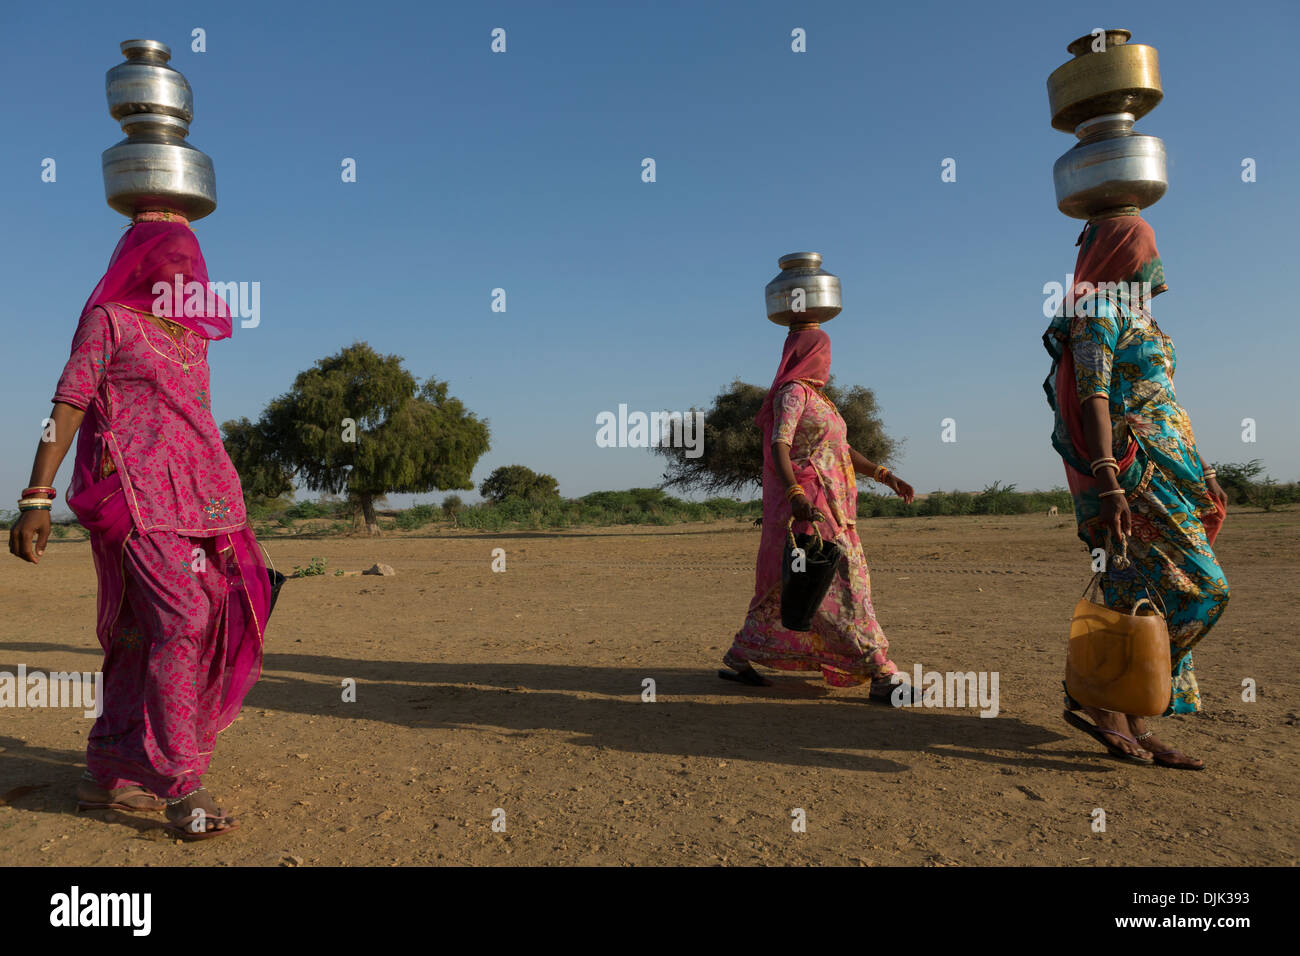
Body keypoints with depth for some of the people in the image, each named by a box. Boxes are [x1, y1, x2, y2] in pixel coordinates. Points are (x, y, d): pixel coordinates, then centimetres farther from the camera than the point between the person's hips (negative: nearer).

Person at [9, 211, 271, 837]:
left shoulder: (192, 335, 21)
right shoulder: (108, 319, 3)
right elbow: (67, 408, -4)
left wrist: (223, 507, 20)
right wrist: (36, 498, -12)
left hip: (194, 497, 7)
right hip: (133, 492, -7)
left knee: (144, 634, 7)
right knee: (179, 621, -18)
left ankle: (107, 776, 18)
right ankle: (180, 785, -13)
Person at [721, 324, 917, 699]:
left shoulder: (815, 397, 23)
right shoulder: (793, 392, -6)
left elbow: (842, 449, 23)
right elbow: (779, 446, -19)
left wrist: (885, 475, 14)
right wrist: (795, 493, -33)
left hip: (828, 506, 10)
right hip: (807, 504, -10)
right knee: (843, 583, -11)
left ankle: (738, 660, 20)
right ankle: (882, 676, -9)